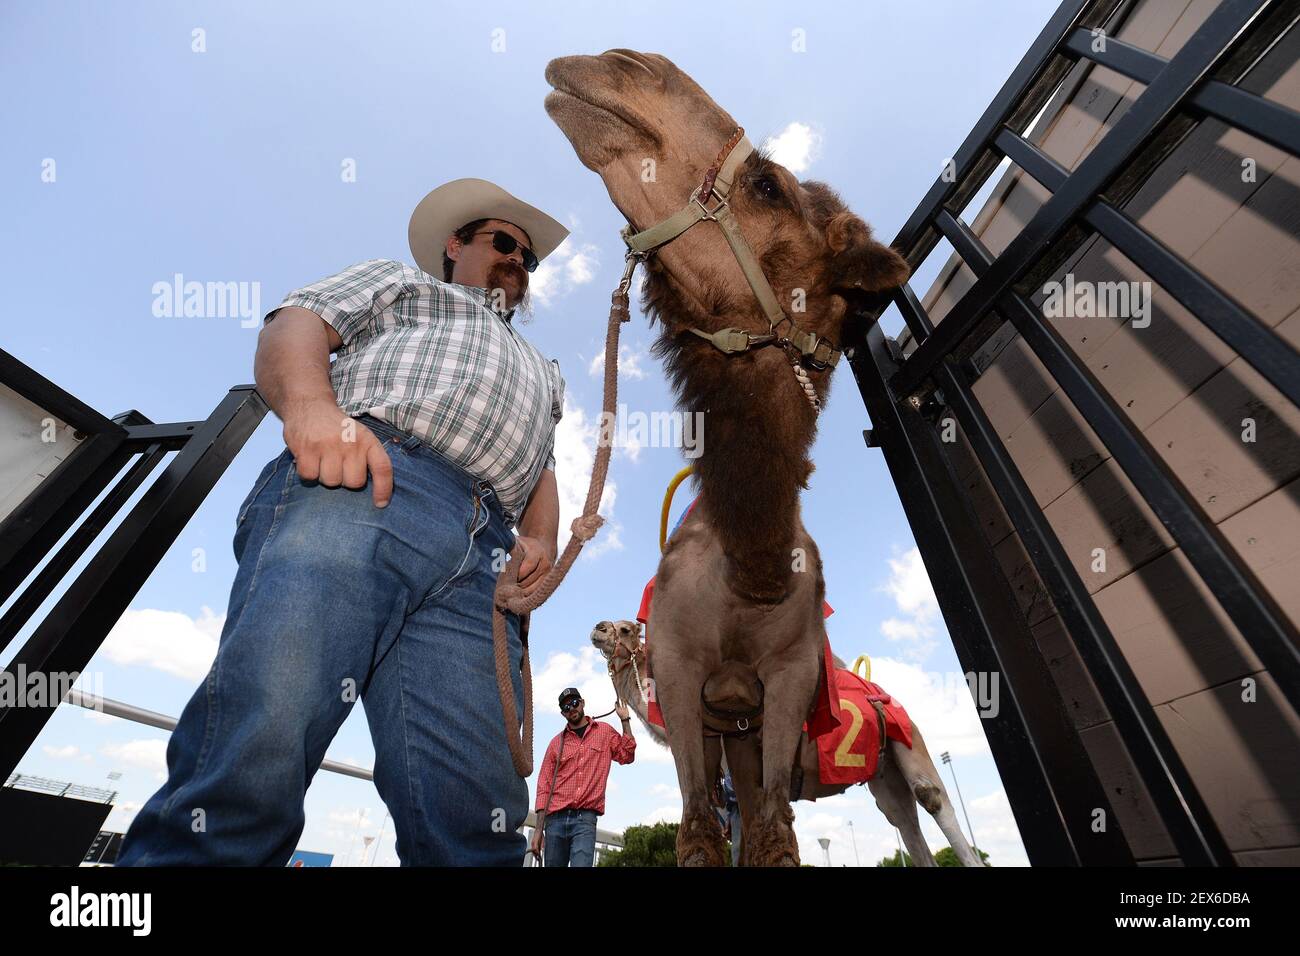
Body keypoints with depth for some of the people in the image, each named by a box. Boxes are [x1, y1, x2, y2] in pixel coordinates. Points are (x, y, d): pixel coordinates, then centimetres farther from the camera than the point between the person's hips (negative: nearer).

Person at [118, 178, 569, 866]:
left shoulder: (540, 370, 42)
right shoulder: (400, 279, 32)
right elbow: (294, 324, 14)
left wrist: (542, 540, 8)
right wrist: (311, 402, -10)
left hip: (484, 565, 4)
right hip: (358, 486, -3)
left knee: (475, 827, -8)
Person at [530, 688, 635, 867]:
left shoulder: (605, 732, 10)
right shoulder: (557, 742, 8)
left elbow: (627, 755, 7)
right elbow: (544, 786, 7)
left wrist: (625, 720, 4)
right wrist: (538, 829, 0)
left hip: (585, 818, -1)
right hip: (556, 819, 2)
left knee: (581, 864, -18)